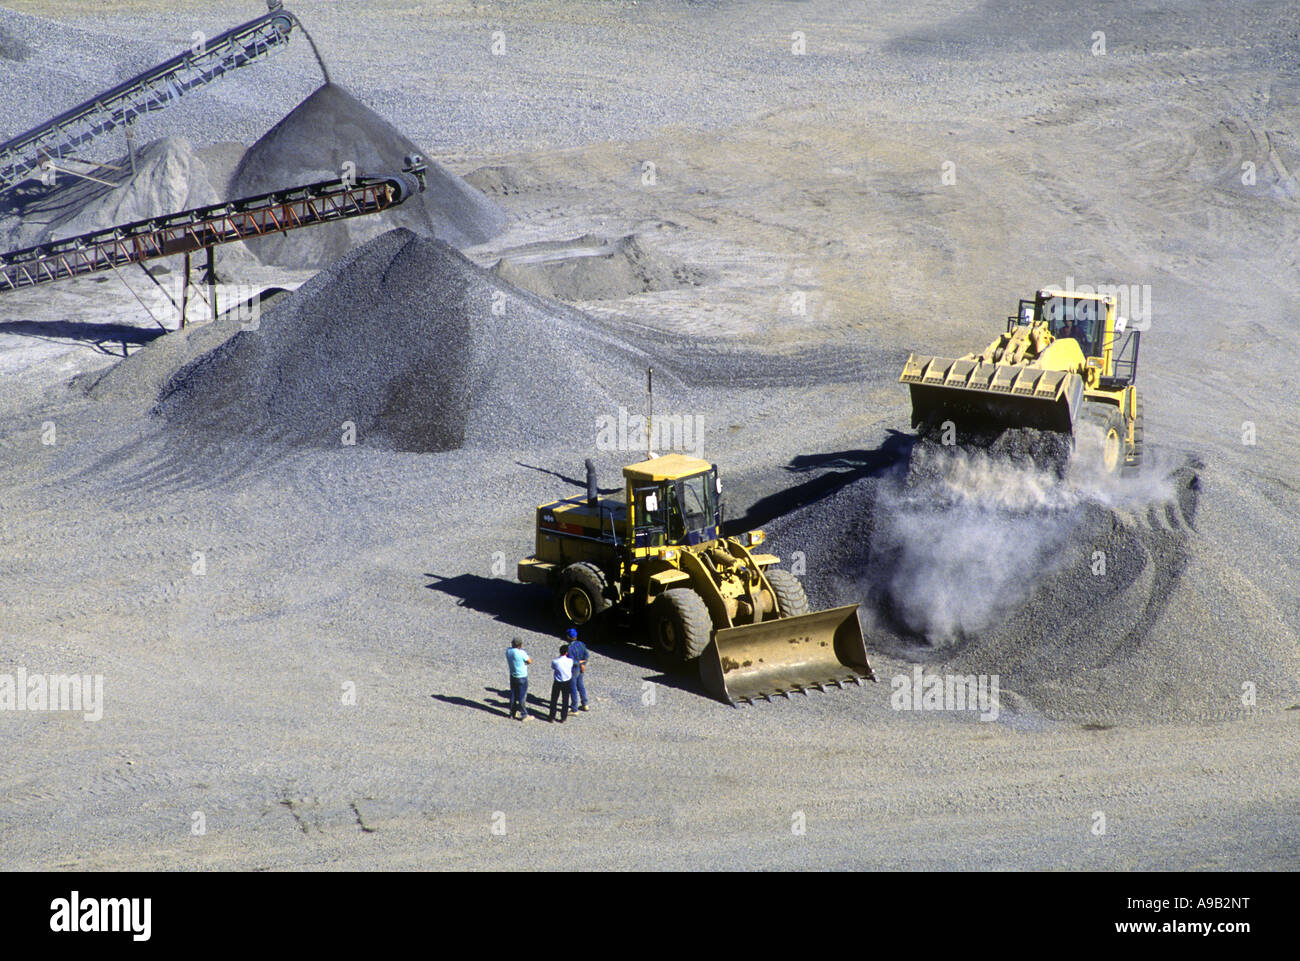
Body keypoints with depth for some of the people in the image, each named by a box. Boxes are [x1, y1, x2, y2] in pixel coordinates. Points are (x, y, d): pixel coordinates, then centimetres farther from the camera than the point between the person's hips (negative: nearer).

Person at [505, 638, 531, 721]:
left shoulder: (508, 651, -5)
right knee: (522, 696, 4)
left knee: (513, 695, 17)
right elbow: (530, 661, -14)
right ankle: (524, 715, 13)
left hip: (512, 677, 6)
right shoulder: (521, 653, -25)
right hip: (522, 678, -6)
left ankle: (512, 714, 25)